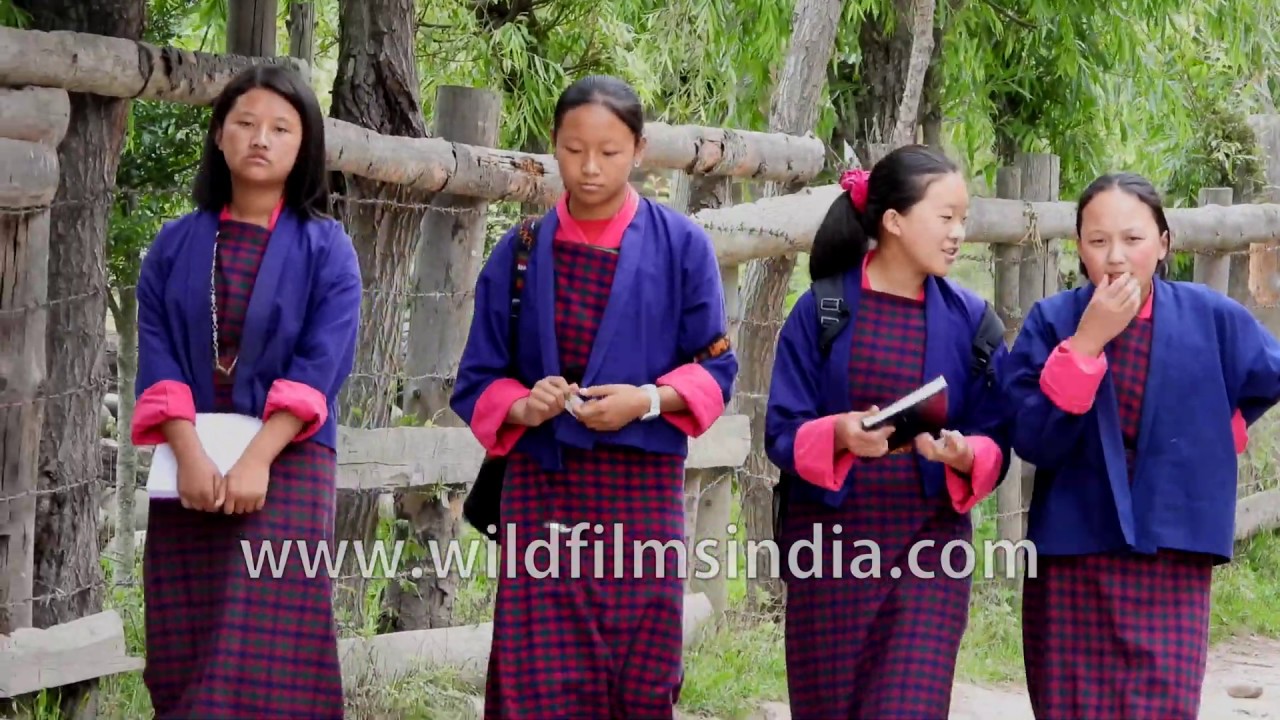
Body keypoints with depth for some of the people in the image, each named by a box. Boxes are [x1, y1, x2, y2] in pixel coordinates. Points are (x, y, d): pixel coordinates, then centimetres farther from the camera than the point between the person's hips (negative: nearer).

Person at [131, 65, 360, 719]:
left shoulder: (325, 249, 3)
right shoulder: (175, 245, 10)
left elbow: (320, 366, -8)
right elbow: (157, 357, 1)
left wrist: (255, 460, -19)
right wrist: (191, 455, -14)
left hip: (285, 466, -3)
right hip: (189, 466, 3)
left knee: (261, 653, -11)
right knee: (184, 658, 2)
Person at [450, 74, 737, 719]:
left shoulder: (680, 246, 1)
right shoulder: (520, 252, 4)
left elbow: (715, 367, 2)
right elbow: (477, 381, 7)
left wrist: (649, 400, -16)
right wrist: (520, 408, -14)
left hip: (641, 492, -1)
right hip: (542, 491, 1)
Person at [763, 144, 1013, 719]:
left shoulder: (971, 320, 2)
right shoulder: (821, 311, -3)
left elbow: (996, 440, 2)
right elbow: (783, 431, -5)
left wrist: (964, 455, -20)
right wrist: (840, 434, -25)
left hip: (928, 543, 0)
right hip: (831, 542, 0)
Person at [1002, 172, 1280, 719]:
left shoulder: (1210, 319, -1)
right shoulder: (1052, 321, -2)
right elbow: (1033, 440, -12)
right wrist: (1087, 342, -18)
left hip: (1170, 559, -1)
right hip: (1070, 558, 1)